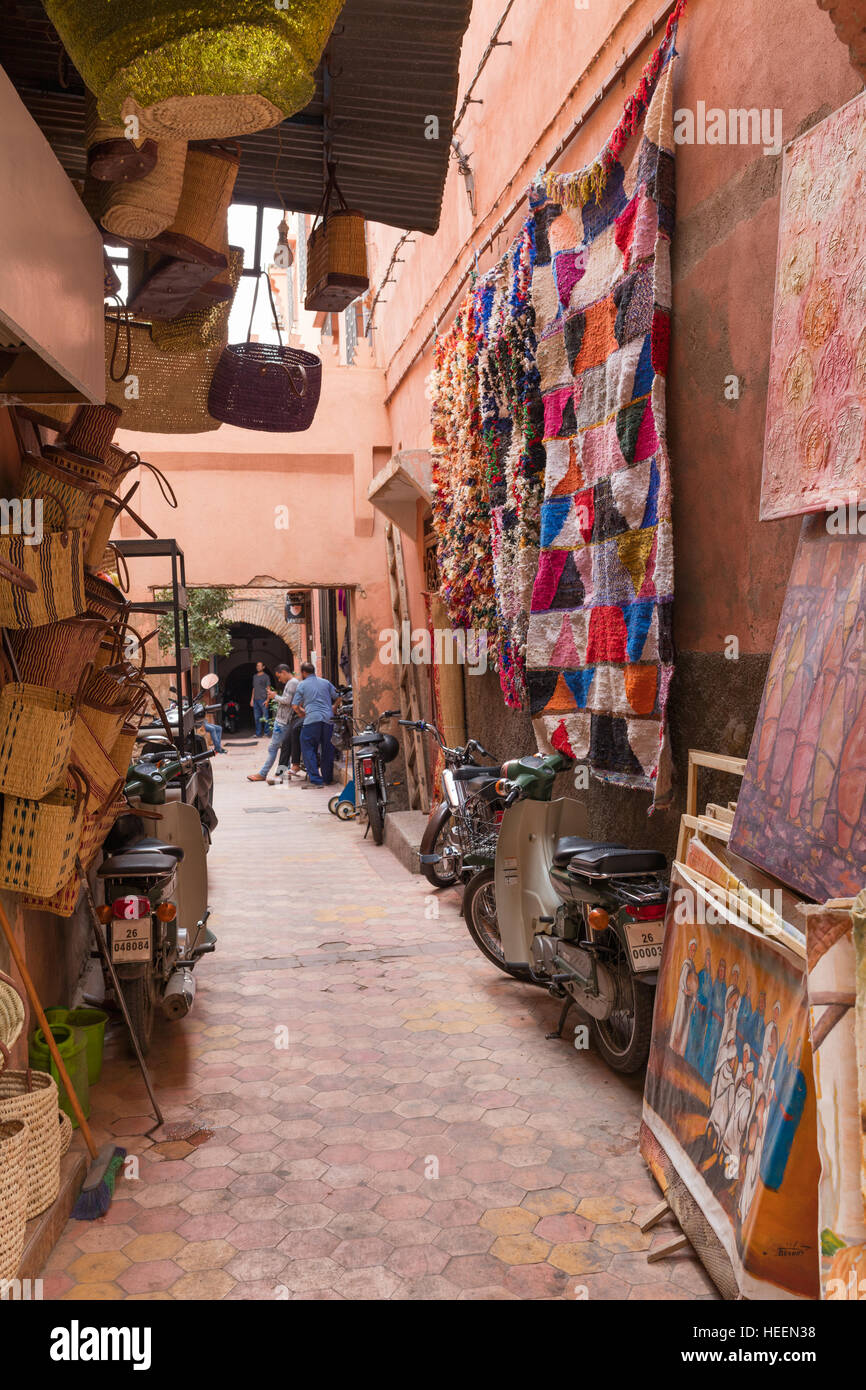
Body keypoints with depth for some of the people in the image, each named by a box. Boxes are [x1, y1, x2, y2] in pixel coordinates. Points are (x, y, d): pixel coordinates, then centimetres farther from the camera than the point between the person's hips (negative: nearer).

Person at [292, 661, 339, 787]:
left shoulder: (302, 685, 6)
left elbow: (295, 707, 5)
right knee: (327, 749, 12)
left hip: (312, 720, -4)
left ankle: (316, 779, -5)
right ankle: (327, 778, 18)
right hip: (328, 719, 4)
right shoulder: (325, 682, 14)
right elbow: (338, 698, 13)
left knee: (308, 749, 3)